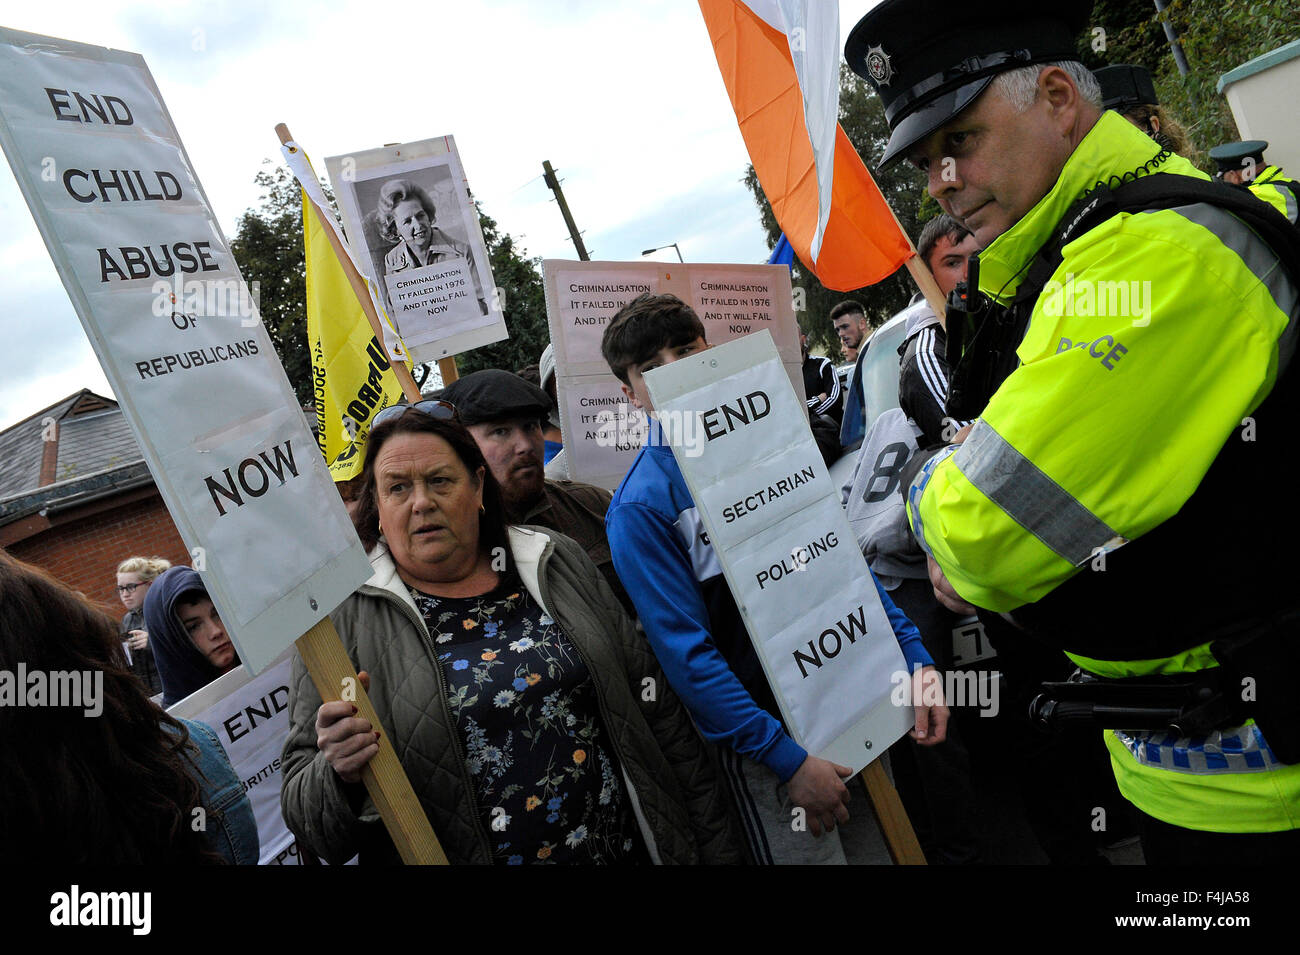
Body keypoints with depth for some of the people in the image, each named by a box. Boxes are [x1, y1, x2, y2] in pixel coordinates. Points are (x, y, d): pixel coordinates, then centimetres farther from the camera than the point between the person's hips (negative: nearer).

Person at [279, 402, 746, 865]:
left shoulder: (558, 563, 0)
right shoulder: (341, 620, -8)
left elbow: (656, 711, 2)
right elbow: (305, 815, -7)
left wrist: (716, 843, 1)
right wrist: (339, 775, -29)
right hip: (454, 853, -2)